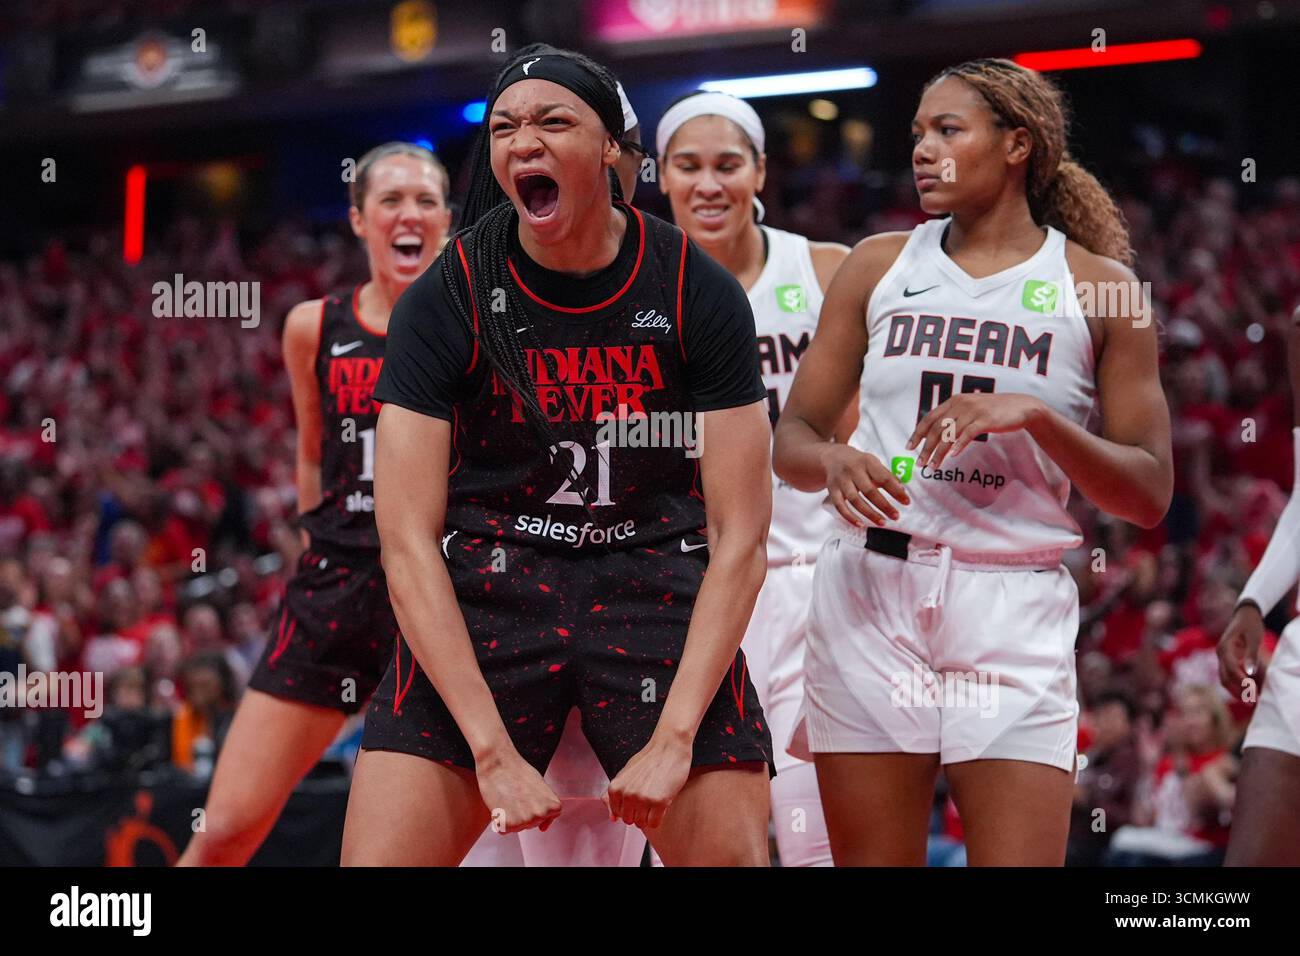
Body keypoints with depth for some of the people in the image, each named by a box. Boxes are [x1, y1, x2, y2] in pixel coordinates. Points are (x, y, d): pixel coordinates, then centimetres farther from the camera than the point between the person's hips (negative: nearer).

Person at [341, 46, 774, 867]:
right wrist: (492, 750, -18)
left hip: (657, 589, 1)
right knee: (378, 856, -12)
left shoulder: (699, 294, -4)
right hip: (483, 592, 0)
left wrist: (674, 737, -15)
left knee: (734, 853, -11)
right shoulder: (448, 298, -6)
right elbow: (408, 539, -9)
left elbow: (740, 535, -4)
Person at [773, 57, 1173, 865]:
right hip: (871, 591, 2)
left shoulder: (1098, 287, 4)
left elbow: (1150, 494, 1)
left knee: (1019, 857, -9)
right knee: (871, 859, 2)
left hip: (1013, 611, -2)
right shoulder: (879, 266, 10)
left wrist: (1034, 416, -13)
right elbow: (793, 437, 11)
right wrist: (833, 463, -12)